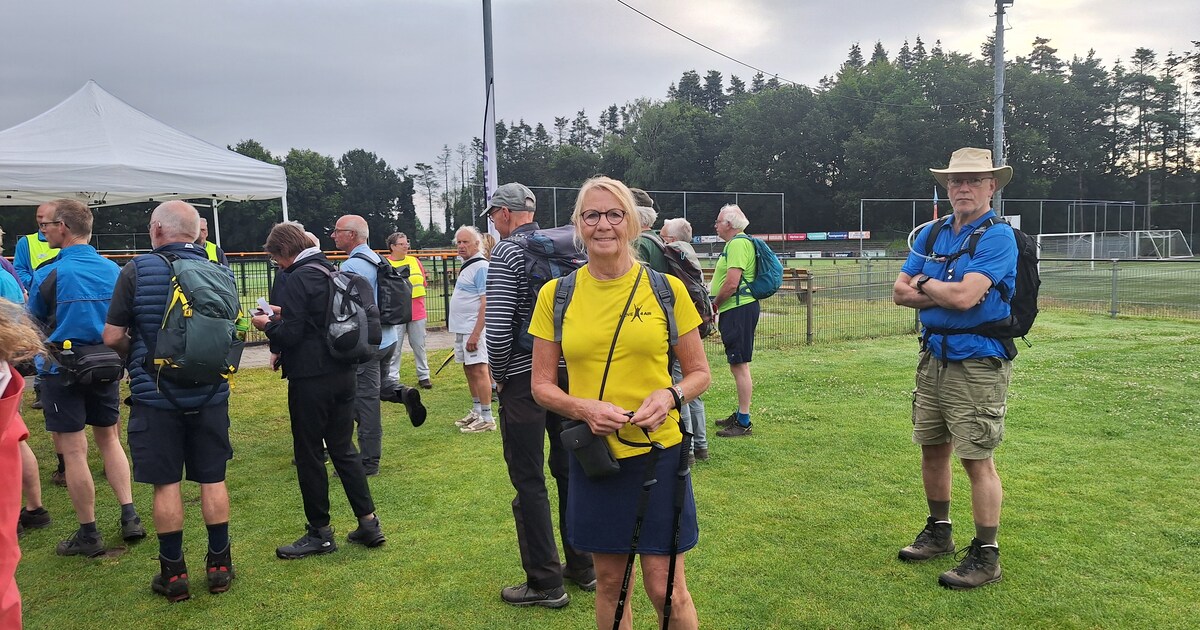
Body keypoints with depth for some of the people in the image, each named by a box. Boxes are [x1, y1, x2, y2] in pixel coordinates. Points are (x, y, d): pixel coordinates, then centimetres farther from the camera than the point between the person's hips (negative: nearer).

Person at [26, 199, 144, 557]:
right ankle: (129, 515, 13)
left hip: (62, 370, -4)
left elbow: (36, 322, 3)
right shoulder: (113, 270, 0)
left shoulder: (48, 274, -12)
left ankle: (88, 534, 11)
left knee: (74, 452, 4)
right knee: (109, 440, 19)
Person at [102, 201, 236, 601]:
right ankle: (219, 566, 20)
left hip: (156, 393, -3)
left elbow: (112, 337, -8)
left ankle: (173, 573, 16)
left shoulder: (137, 270, -9)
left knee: (166, 483, 7)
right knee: (212, 479, 11)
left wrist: (134, 356, 11)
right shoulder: (220, 271, 1)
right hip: (210, 393, 3)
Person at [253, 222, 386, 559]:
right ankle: (368, 523, 15)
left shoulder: (298, 279, -15)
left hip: (311, 378, -8)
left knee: (309, 454, 4)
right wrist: (282, 315, 18)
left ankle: (320, 532, 14)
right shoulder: (332, 271, 11)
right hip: (342, 373, 8)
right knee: (343, 447, 15)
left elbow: (291, 334, -19)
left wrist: (268, 325, 0)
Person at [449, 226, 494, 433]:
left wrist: (475, 334, -24)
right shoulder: (466, 266, 17)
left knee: (479, 371, -9)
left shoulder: (480, 267, -14)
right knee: (469, 370, 15)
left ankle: (487, 419, -5)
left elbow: (486, 303, -20)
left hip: (473, 328, -10)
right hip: (462, 329, 10)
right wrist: (466, 332, 18)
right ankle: (476, 413, 25)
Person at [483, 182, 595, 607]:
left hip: (524, 380, -7)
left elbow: (498, 328, -19)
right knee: (569, 468, 15)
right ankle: (583, 566, 27)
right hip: (570, 373, 7)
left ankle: (545, 583, 9)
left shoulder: (505, 253, -12)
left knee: (528, 480, 2)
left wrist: (497, 375, -4)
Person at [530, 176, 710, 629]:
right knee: (610, 582, 15)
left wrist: (670, 396, -17)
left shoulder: (667, 289, -3)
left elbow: (699, 372, 4)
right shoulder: (556, 295, 0)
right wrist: (585, 409, -15)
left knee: (665, 589, 5)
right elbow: (542, 385, 4)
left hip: (657, 452, -1)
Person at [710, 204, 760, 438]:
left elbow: (731, 284, -23)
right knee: (738, 364, 17)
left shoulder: (738, 244, -15)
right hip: (736, 309, 11)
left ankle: (744, 423, -3)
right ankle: (740, 414, 27)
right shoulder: (735, 243, 19)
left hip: (738, 310, -11)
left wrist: (713, 304, -9)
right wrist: (715, 302, 14)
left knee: (739, 365, -7)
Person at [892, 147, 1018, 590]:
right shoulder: (931, 234, 10)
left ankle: (986, 556, 10)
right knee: (932, 449, 15)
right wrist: (946, 294, -13)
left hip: (978, 363, -7)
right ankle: (938, 532, 32)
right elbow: (900, 292, 3)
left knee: (977, 459, -2)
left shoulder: (998, 237, -11)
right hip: (934, 356, 7)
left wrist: (925, 284, -5)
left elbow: (964, 296, -23)